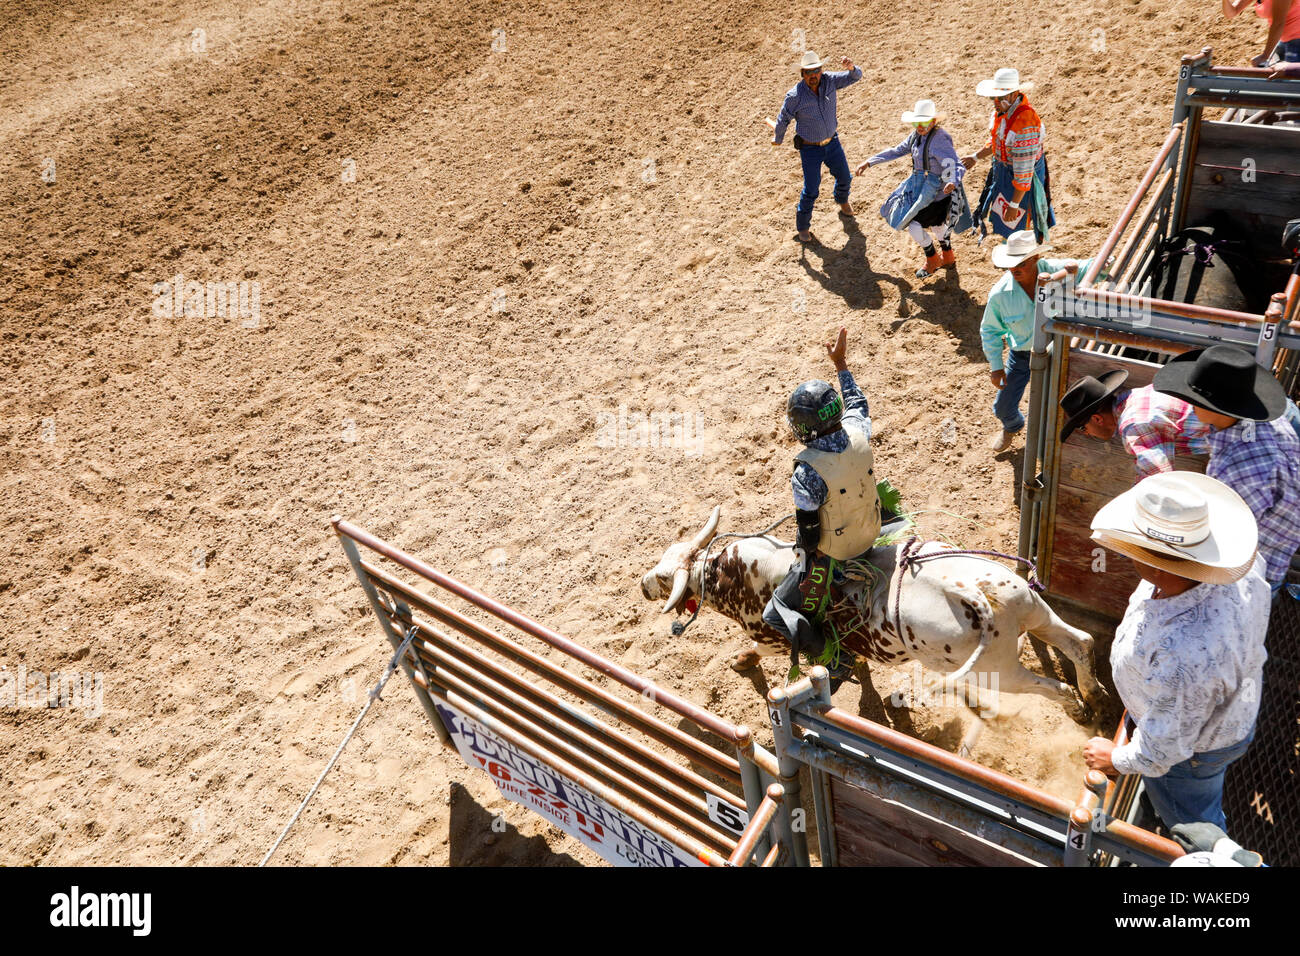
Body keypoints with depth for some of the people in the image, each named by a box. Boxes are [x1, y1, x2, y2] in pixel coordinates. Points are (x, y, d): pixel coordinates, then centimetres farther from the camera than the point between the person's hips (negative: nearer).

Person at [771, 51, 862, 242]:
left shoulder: (829, 81, -13)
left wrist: (851, 68, -34)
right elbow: (783, 119, -8)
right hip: (810, 149, -5)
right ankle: (803, 225, 19)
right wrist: (777, 139, 8)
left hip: (832, 142, 5)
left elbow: (855, 77, -11)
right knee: (811, 189, -3)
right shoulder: (795, 96, -23)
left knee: (844, 177, 21)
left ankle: (842, 201, 55)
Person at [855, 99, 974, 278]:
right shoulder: (916, 135, -1)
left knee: (913, 224, -6)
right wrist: (869, 163, 7)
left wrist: (952, 183, -53)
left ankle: (933, 261, 17)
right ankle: (949, 258, 47)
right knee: (935, 223, 25)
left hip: (936, 188, -9)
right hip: (920, 184, 9)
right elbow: (897, 151, 11)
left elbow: (956, 166, -31)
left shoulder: (939, 139, -26)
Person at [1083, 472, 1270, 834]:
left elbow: (1164, 748, -32)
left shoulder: (1183, 656, -51)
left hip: (1195, 747, -7)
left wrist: (1117, 760, -13)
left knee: (1190, 823, 27)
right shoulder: (1246, 566, -30)